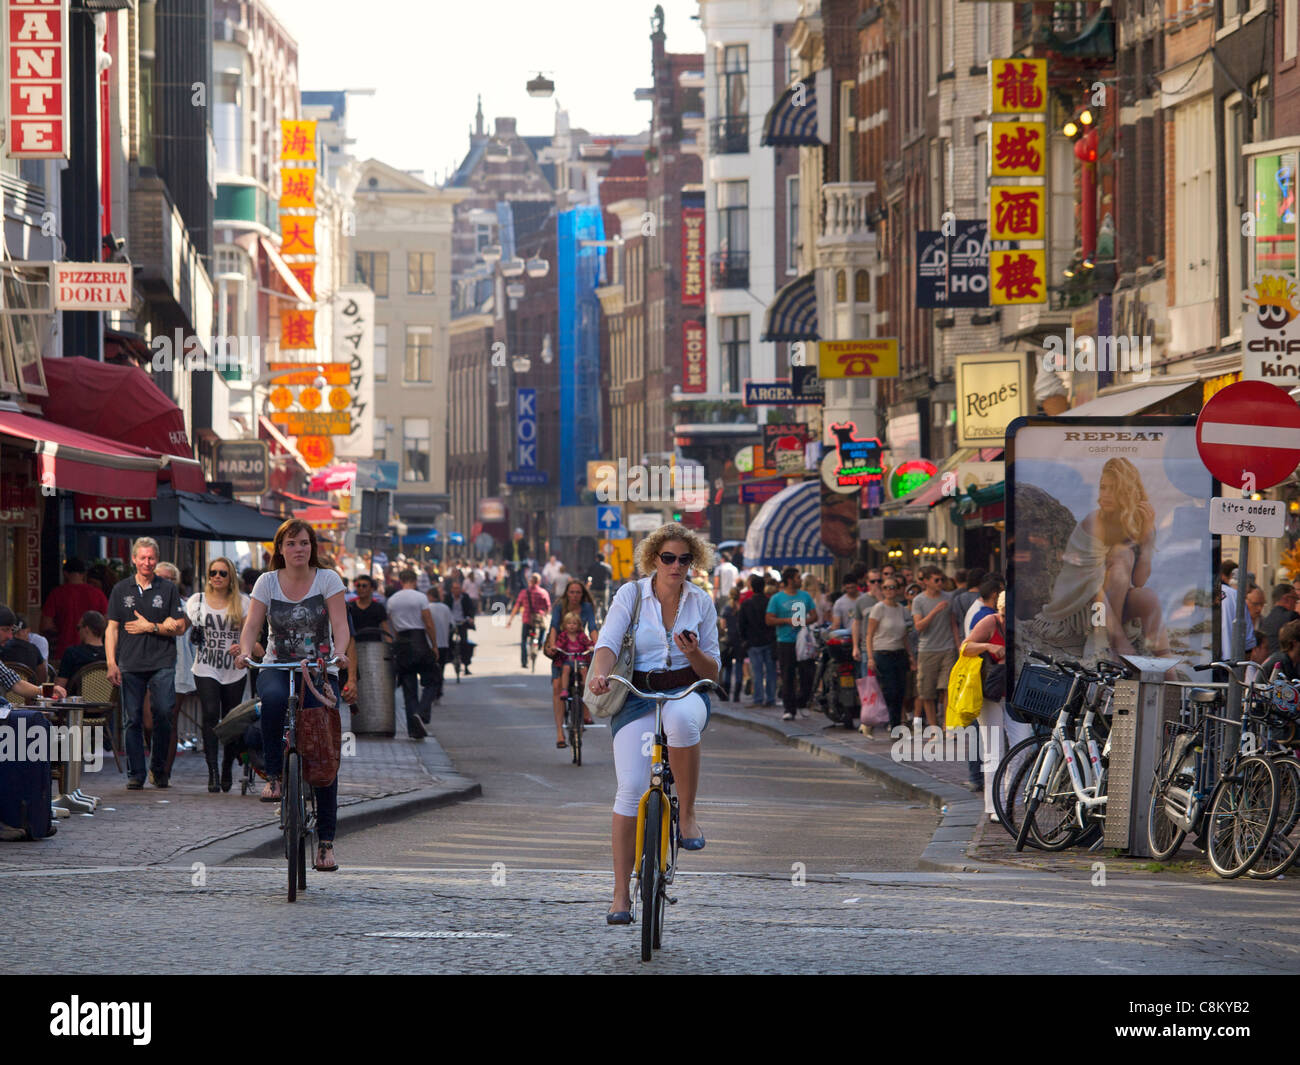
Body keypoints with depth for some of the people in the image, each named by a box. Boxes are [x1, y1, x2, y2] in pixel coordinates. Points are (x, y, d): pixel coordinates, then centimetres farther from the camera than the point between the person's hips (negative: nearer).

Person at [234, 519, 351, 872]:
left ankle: (326, 840, -4)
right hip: (278, 667, 0)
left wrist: (339, 652, -31)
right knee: (273, 697, -39)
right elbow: (252, 623, -6)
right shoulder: (268, 582, 3)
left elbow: (340, 625, -10)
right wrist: (244, 651, -27)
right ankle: (273, 777, -23)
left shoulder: (328, 579, -1)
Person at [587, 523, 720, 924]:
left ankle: (687, 813, -22)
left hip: (685, 691, 0)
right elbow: (608, 642, -10)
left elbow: (713, 671, 8)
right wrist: (600, 674, -32)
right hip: (636, 696, 0)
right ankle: (621, 894, -9)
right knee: (631, 788, -16)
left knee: (682, 720, -40)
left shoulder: (701, 602, 7)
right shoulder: (631, 594, 2)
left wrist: (695, 654, -14)